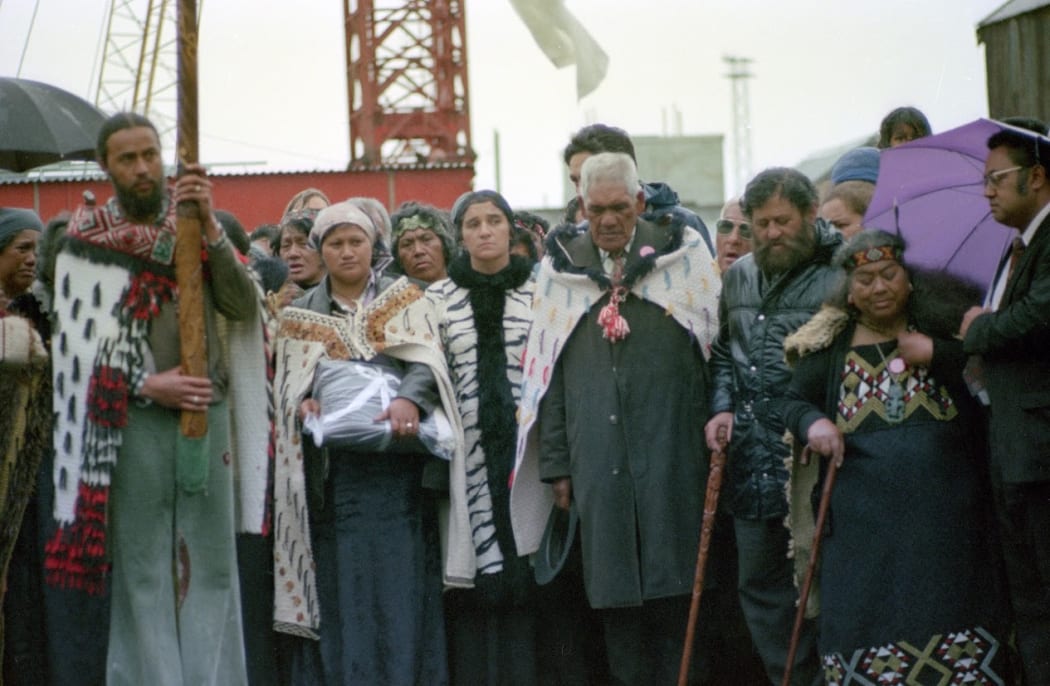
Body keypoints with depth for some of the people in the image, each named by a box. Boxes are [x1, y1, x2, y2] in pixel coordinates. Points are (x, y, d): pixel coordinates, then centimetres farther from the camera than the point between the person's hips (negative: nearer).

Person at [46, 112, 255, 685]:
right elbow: (75, 344, 0)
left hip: (206, 409, 2)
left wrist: (209, 227, -10)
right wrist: (145, 386, -12)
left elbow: (242, 306, -1)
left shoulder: (193, 227, 10)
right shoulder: (87, 240, 3)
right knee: (143, 568, -1)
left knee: (211, 565, 2)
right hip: (134, 420, -2)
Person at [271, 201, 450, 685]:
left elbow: (427, 363, -5)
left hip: (395, 466, -1)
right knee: (339, 589, -1)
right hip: (331, 469, 1)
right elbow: (287, 387, 11)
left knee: (397, 585, -5)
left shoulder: (403, 300, 9)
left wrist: (408, 398, -26)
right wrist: (302, 404, -11)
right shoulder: (301, 314, 14)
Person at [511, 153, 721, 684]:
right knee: (613, 583, 4)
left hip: (670, 443, -2)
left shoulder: (684, 253, 4)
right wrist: (556, 463, 6)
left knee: (675, 583, -1)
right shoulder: (560, 266, 9)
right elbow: (546, 368, 9)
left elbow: (718, 346, 4)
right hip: (597, 450, 2)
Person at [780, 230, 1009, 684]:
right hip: (865, 519, 1)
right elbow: (794, 401, 15)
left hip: (943, 508, -1)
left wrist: (936, 354, -14)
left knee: (949, 609, -1)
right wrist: (813, 424, -6)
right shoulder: (829, 344, 9)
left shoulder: (940, 321, 4)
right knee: (867, 615, 0)